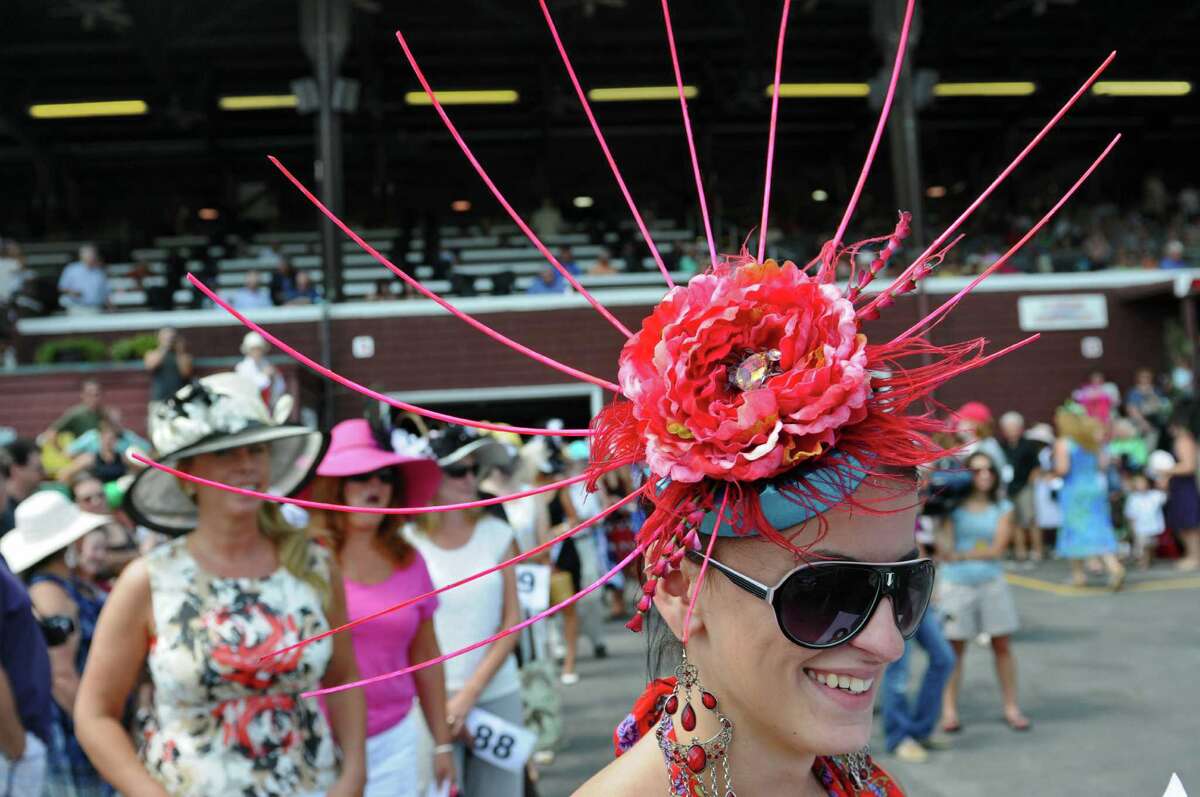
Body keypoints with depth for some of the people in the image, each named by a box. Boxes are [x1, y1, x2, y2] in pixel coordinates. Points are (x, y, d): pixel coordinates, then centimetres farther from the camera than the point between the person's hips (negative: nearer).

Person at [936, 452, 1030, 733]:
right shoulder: (954, 505, 2)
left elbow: (997, 549, -6)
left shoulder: (1002, 507, 4)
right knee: (954, 647, 1)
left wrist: (962, 556, -16)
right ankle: (949, 710, 6)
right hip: (956, 583, -1)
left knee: (1002, 646, 5)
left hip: (992, 582, 1)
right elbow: (943, 542, -7)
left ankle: (1011, 707, 14)